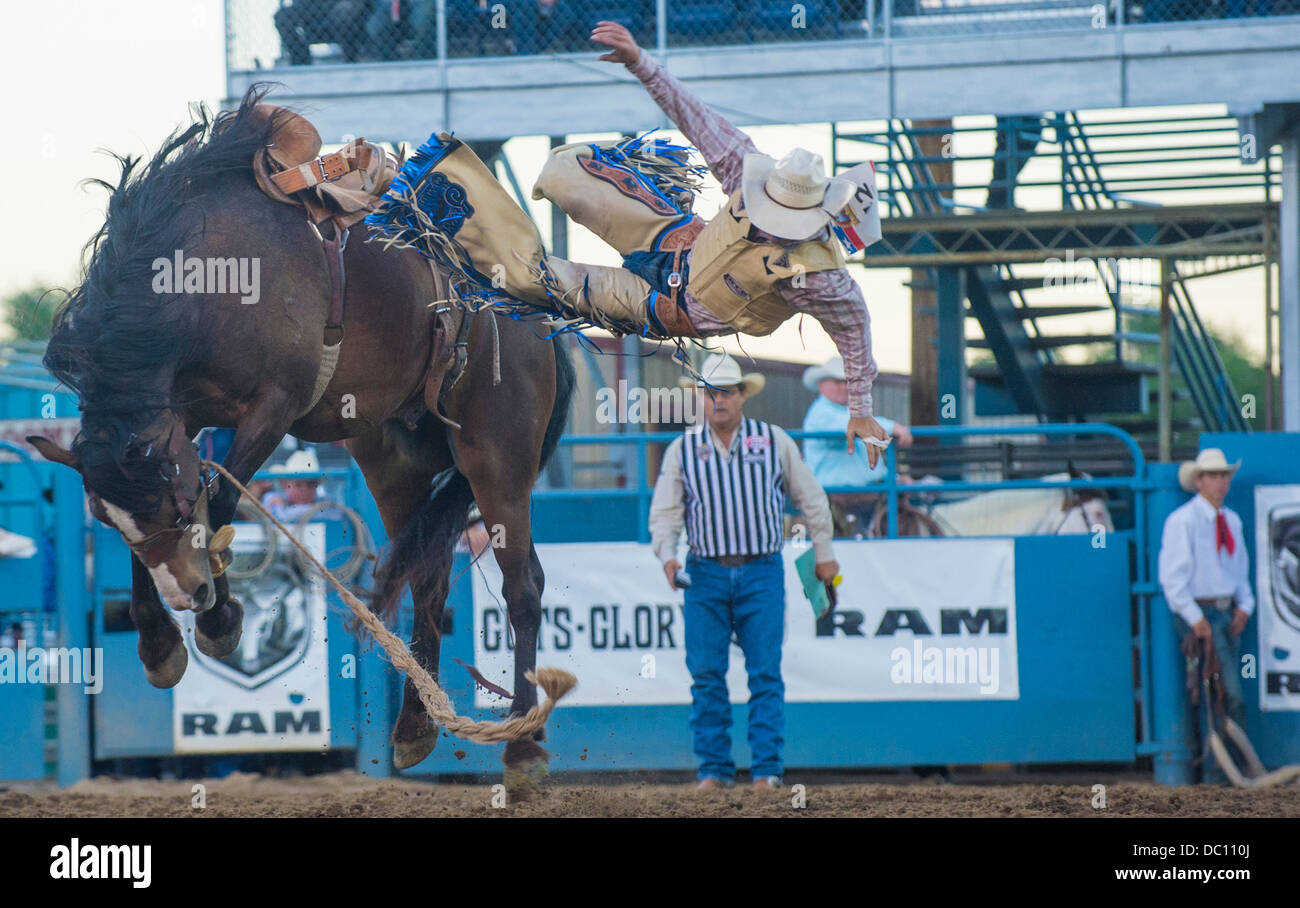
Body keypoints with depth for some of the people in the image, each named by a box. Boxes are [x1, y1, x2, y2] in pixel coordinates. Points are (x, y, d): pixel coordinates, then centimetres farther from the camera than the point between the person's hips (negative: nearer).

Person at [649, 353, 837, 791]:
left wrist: (824, 554, 16)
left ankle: (768, 769, -1)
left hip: (762, 573, -1)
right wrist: (667, 556, -14)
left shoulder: (774, 442, 5)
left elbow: (811, 498, 14)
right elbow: (664, 512, 4)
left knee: (765, 673, -3)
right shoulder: (682, 450, 5)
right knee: (706, 674, -1)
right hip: (705, 574, 1)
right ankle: (715, 768, 6)